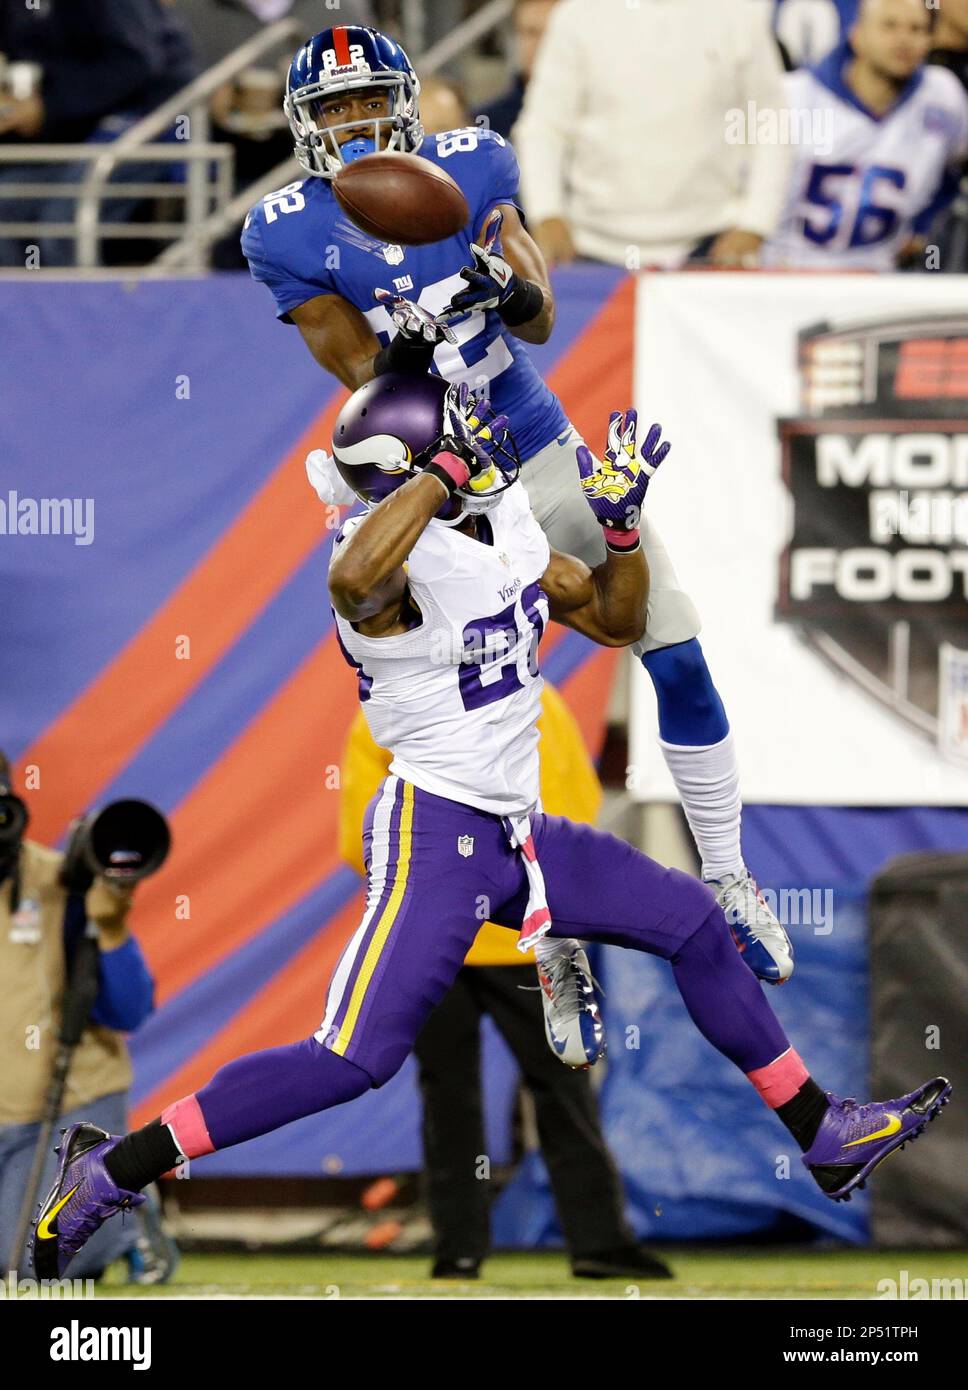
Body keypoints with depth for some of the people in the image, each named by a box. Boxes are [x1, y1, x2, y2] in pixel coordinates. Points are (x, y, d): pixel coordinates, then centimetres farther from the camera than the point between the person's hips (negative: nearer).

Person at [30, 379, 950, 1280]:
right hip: (433, 832, -9)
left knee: (693, 925, 14)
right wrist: (445, 472, -36)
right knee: (355, 1059, -17)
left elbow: (616, 621, 18)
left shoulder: (507, 531, 7)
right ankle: (108, 1171, -13)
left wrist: (621, 521, 1)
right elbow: (353, 582, -47)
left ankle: (823, 1137, 27)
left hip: (517, 831, 9)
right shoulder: (401, 562, -20)